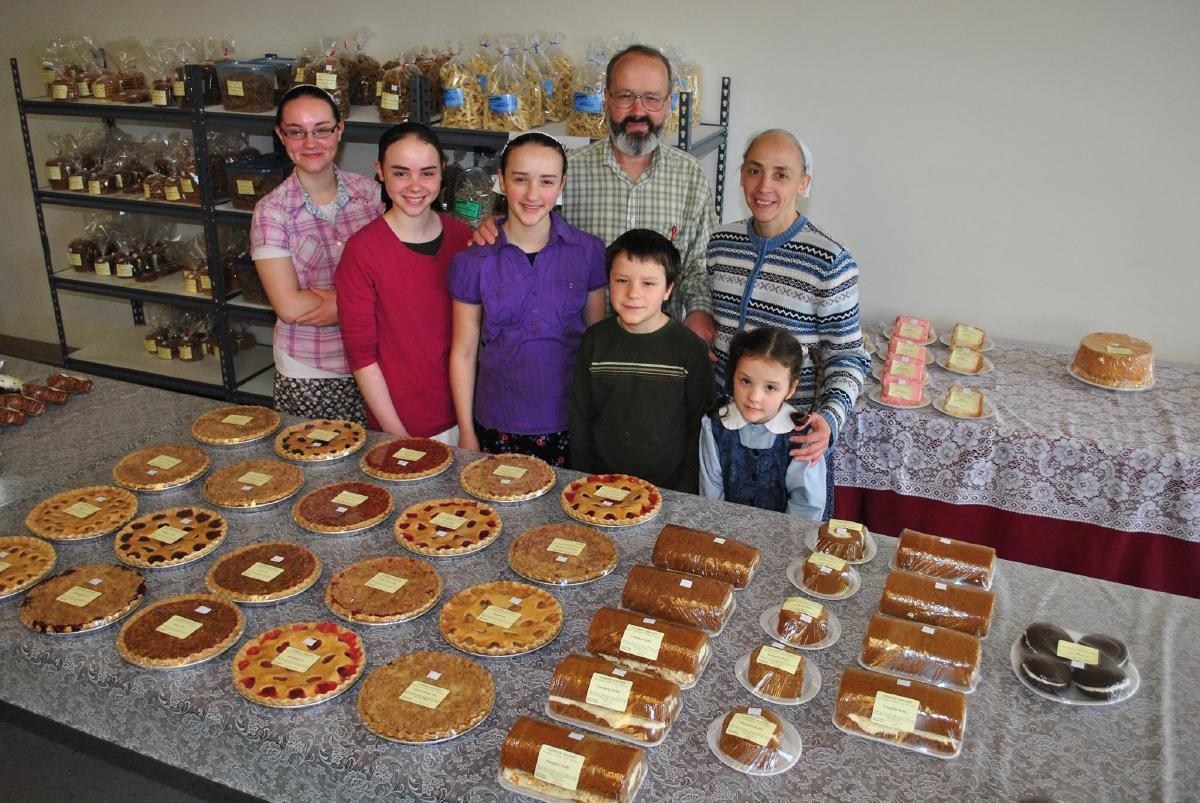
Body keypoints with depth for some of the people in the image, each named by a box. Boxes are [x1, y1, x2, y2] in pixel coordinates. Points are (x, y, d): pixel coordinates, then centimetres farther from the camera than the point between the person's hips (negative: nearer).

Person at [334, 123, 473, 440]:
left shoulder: (462, 236, -2)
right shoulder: (362, 251, -14)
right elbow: (361, 355, -11)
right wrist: (398, 436, -12)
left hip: (462, 417, 4)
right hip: (401, 426, -4)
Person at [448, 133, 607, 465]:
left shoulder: (588, 252, -4)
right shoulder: (473, 262, -6)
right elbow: (463, 353, 0)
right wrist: (466, 433, 1)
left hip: (570, 426, 1)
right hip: (499, 428, 0)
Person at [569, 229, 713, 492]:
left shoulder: (691, 349, -9)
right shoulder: (594, 341, -2)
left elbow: (698, 428, -5)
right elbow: (580, 421, 3)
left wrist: (684, 496, -8)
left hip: (668, 489, -2)